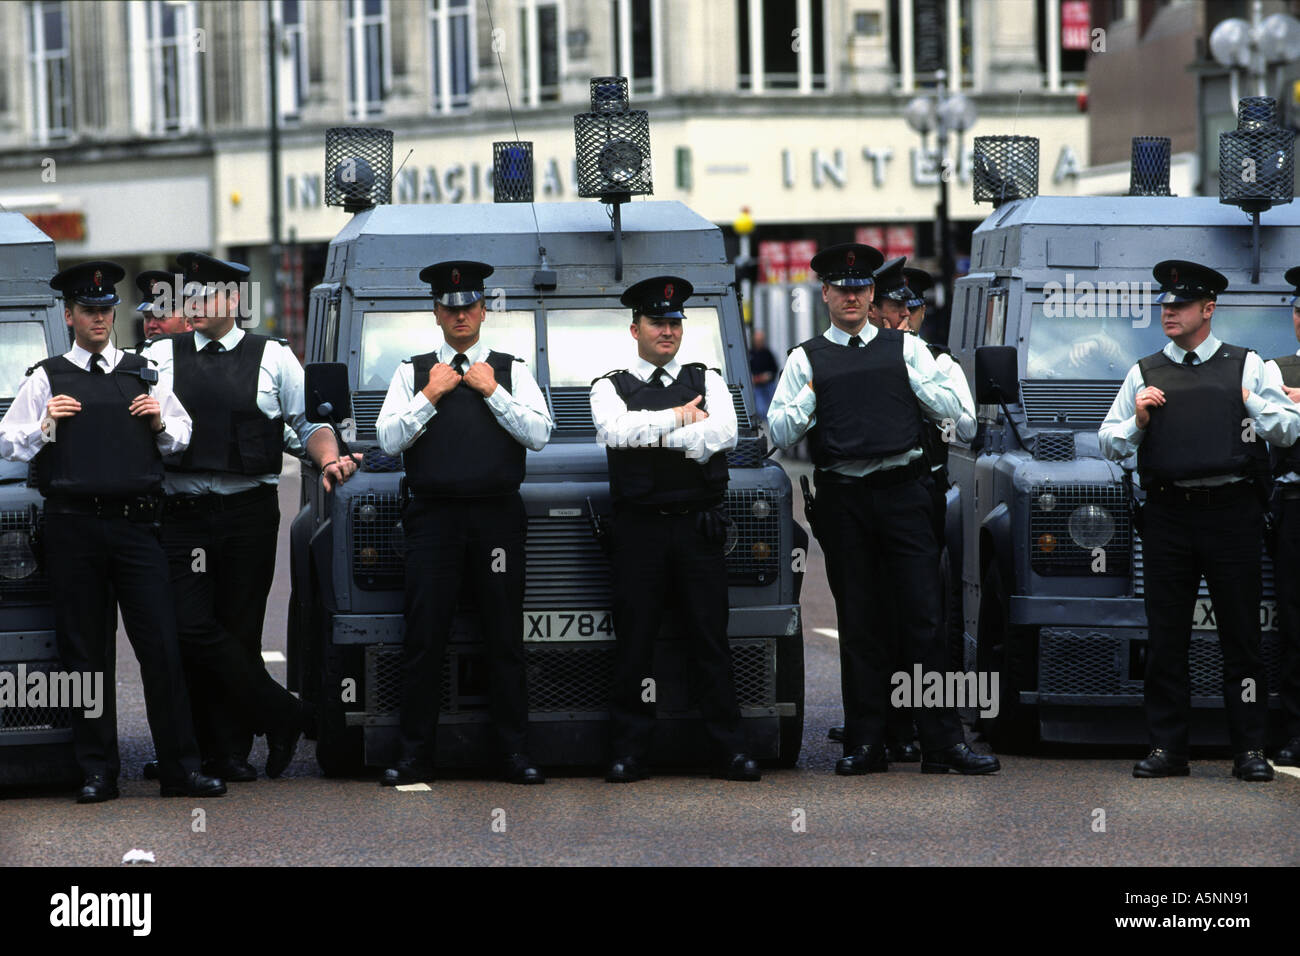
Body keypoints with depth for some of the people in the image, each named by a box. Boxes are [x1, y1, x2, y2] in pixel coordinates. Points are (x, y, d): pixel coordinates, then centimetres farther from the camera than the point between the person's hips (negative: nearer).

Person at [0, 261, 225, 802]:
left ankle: (180, 769, -1)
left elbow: (182, 435, 23)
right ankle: (97, 772, 9)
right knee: (85, 652, 3)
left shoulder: (142, 374, 14)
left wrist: (161, 423, 2)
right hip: (74, 528, -1)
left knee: (161, 648, -4)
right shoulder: (47, 378, 7)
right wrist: (46, 426, -10)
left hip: (135, 525, 1)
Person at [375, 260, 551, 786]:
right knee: (424, 639, -2)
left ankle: (515, 754, 5)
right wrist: (431, 396, -5)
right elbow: (388, 440, 2)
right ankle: (415, 756, 2)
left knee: (505, 639, 1)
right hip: (433, 518, 0)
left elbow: (539, 434, 0)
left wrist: (492, 392, -5)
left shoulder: (511, 370, 11)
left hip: (497, 518, 0)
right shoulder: (412, 372, 11)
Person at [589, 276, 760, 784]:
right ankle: (629, 754, 4)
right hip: (639, 528, -1)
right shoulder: (611, 387, 10)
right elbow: (615, 431, -12)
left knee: (710, 639, 0)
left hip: (698, 526, 1)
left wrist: (654, 437, -10)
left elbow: (723, 434, -5)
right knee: (634, 642, 0)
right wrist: (680, 417, -7)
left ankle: (729, 749, 3)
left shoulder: (707, 380, 13)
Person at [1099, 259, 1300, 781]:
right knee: (1166, 638, 2)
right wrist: (1138, 420, -4)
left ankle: (1250, 750, 3)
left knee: (1241, 635, -1)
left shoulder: (1245, 365, 11)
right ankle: (1166, 748, 7)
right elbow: (1110, 445, 15)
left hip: (1231, 511, -2)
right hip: (1167, 514, 2)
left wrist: (1255, 405, -7)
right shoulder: (1144, 373, 14)